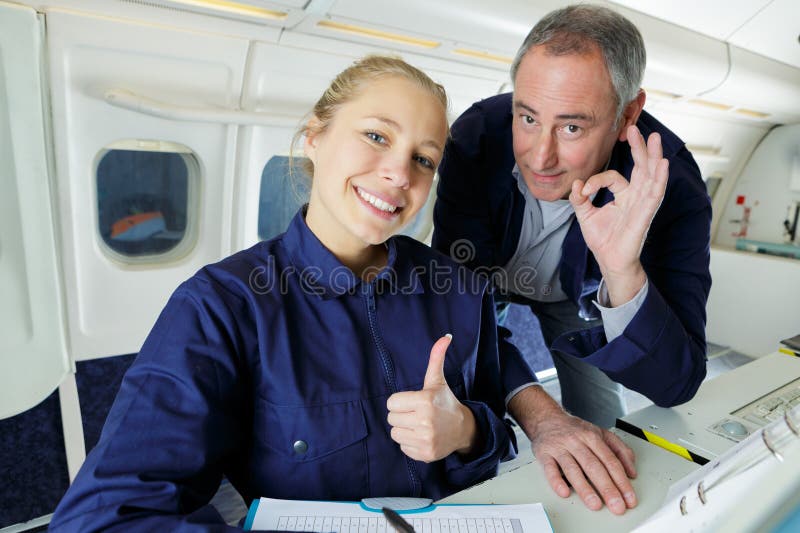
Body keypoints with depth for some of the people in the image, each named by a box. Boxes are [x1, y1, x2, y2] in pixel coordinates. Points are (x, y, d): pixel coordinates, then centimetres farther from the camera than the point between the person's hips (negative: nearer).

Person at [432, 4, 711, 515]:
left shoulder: (672, 188, -34)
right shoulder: (477, 135, -34)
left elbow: (677, 384, -36)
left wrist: (622, 271, -56)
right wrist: (538, 412, -49)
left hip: (579, 299, 1)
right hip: (492, 282, 0)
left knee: (602, 452, 8)